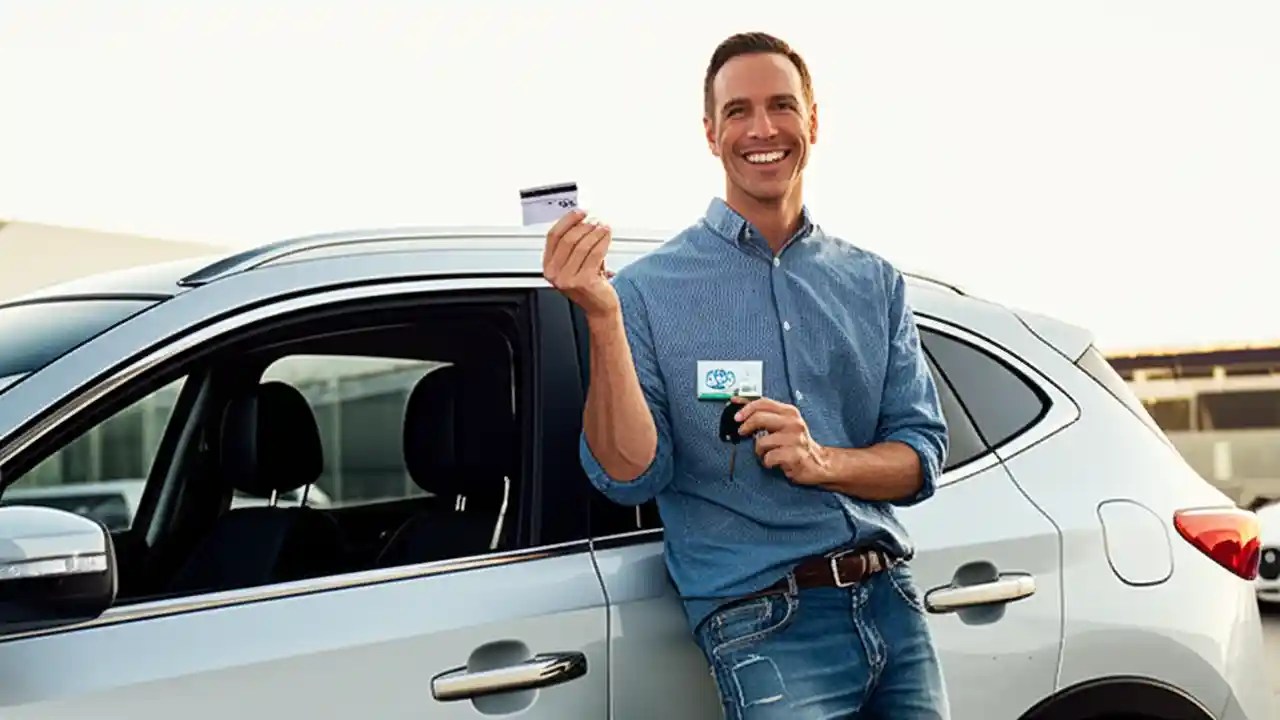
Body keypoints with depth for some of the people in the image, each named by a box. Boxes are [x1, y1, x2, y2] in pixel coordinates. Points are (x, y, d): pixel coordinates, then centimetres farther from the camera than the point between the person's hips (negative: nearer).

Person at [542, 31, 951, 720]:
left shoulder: (873, 282, 8)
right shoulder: (650, 288, -4)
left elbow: (921, 455, 6)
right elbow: (630, 477, -10)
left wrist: (822, 462, -14)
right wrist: (603, 322, -23)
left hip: (893, 603, 5)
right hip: (765, 627, -4)